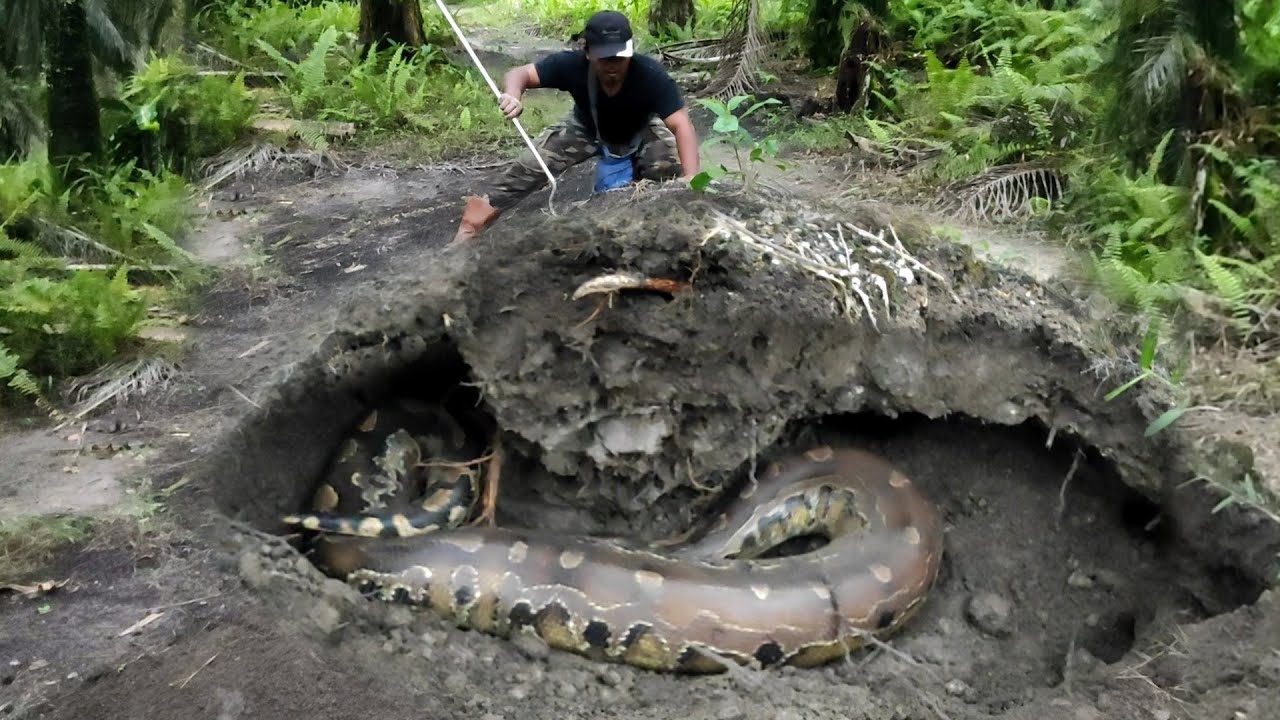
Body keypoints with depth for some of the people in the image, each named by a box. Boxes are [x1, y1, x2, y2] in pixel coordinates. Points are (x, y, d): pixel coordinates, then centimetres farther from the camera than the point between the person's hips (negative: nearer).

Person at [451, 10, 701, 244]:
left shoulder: (650, 75, -40)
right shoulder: (572, 64, -35)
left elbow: (681, 124, -43)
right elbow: (520, 74, -28)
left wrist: (690, 178, -58)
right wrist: (512, 96, -53)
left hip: (639, 132, -1)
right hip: (587, 127, 1)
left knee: (670, 171, -30)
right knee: (529, 167, -12)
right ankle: (468, 230, -6)